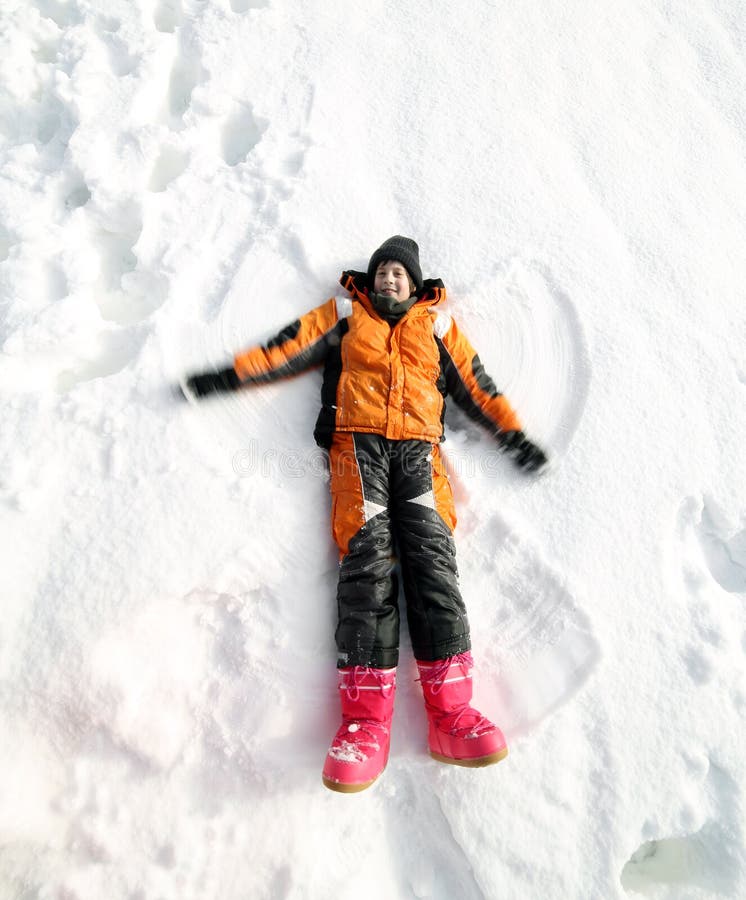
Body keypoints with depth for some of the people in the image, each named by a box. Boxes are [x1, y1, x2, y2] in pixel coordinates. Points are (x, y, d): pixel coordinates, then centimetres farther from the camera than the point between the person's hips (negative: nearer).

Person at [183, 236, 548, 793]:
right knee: (367, 557, -19)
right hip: (358, 444, -1)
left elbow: (475, 382, 23)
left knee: (432, 554, -19)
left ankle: (450, 711, -22)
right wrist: (221, 378, 9)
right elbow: (286, 349, 16)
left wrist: (513, 436, 18)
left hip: (419, 448, 1)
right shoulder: (345, 313, 23)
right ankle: (365, 718, -23)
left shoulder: (436, 322, 24)